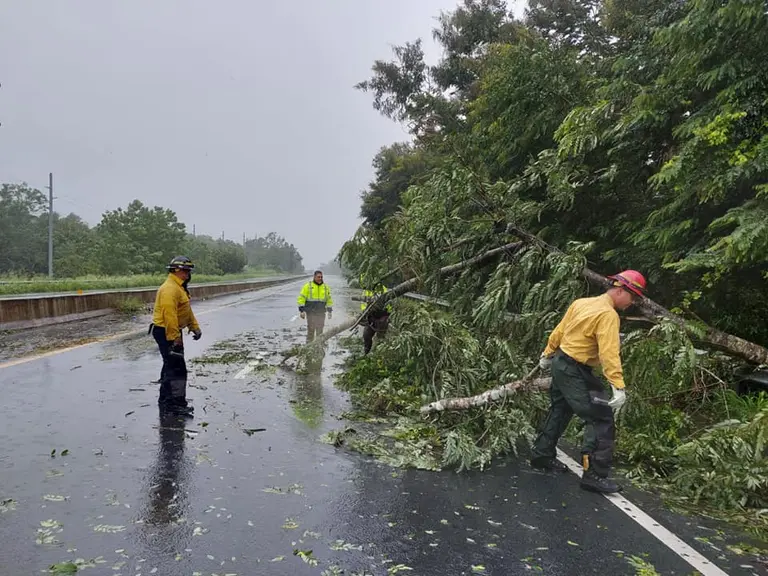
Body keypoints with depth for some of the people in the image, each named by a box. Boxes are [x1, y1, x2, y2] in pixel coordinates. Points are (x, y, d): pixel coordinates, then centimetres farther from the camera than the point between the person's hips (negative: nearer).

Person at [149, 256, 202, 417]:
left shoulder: (179, 287, 16)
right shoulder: (170, 289, -20)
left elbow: (187, 311, 22)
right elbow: (169, 316, -27)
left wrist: (195, 327, 15)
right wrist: (174, 338, -28)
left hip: (172, 332, 11)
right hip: (166, 332, -11)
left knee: (171, 366, 18)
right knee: (177, 367, -10)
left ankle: (165, 399, 30)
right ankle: (176, 403, -5)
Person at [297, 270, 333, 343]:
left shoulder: (326, 287, 9)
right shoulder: (308, 286, -2)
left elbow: (329, 300, 17)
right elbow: (301, 299, -3)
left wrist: (330, 311, 11)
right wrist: (301, 310, -9)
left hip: (321, 313, 3)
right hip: (311, 313, -3)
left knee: (320, 330, 5)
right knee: (310, 330, -2)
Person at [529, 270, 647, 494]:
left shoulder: (580, 303, 7)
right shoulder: (608, 314, -18)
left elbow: (558, 331, 14)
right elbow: (609, 353, -26)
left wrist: (547, 355, 25)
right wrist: (618, 387, -28)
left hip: (560, 364, 10)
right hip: (575, 372, -9)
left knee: (560, 412, 22)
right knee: (602, 419, -6)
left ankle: (542, 455, 34)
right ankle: (594, 475, -4)